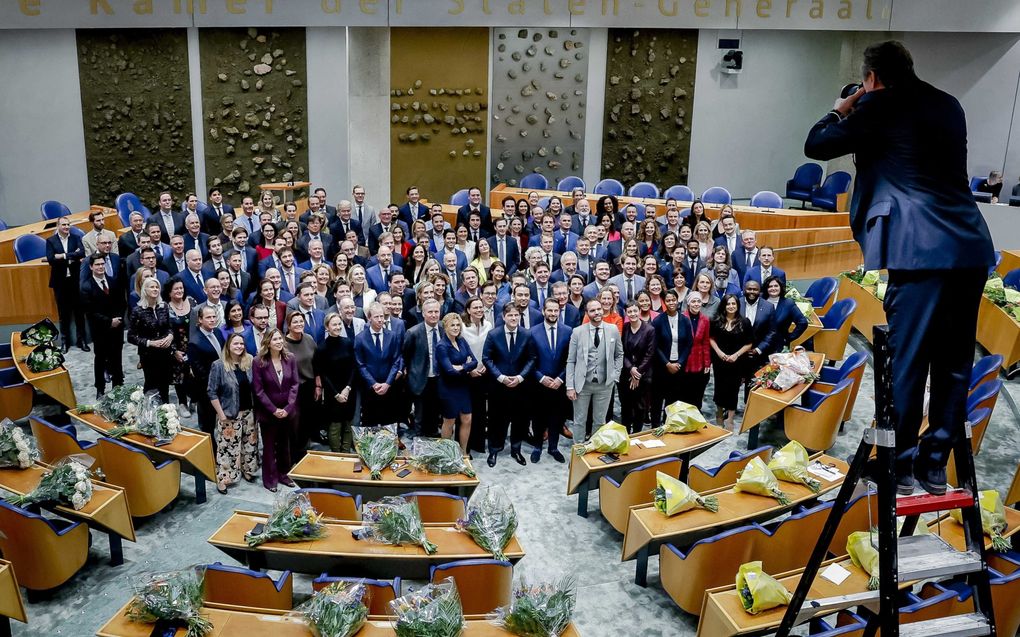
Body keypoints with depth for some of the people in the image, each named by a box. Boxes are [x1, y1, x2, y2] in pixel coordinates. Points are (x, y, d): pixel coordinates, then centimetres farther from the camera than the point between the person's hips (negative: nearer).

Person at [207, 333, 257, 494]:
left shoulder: (249, 363, 2)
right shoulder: (218, 366, -12)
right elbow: (212, 392, -10)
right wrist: (221, 414, -13)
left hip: (248, 412, 5)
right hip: (229, 414, -5)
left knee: (250, 443, 14)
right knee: (227, 446, -2)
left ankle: (247, 470, 33)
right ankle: (223, 479, 8)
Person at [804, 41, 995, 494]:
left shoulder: (879, 106, 1)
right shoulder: (948, 105, 19)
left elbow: (816, 146, 5)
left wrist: (842, 110, 24)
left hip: (921, 250, -6)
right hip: (971, 247, 6)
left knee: (906, 362, 2)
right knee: (954, 363, 11)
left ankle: (900, 467, 9)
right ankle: (935, 465, 20)